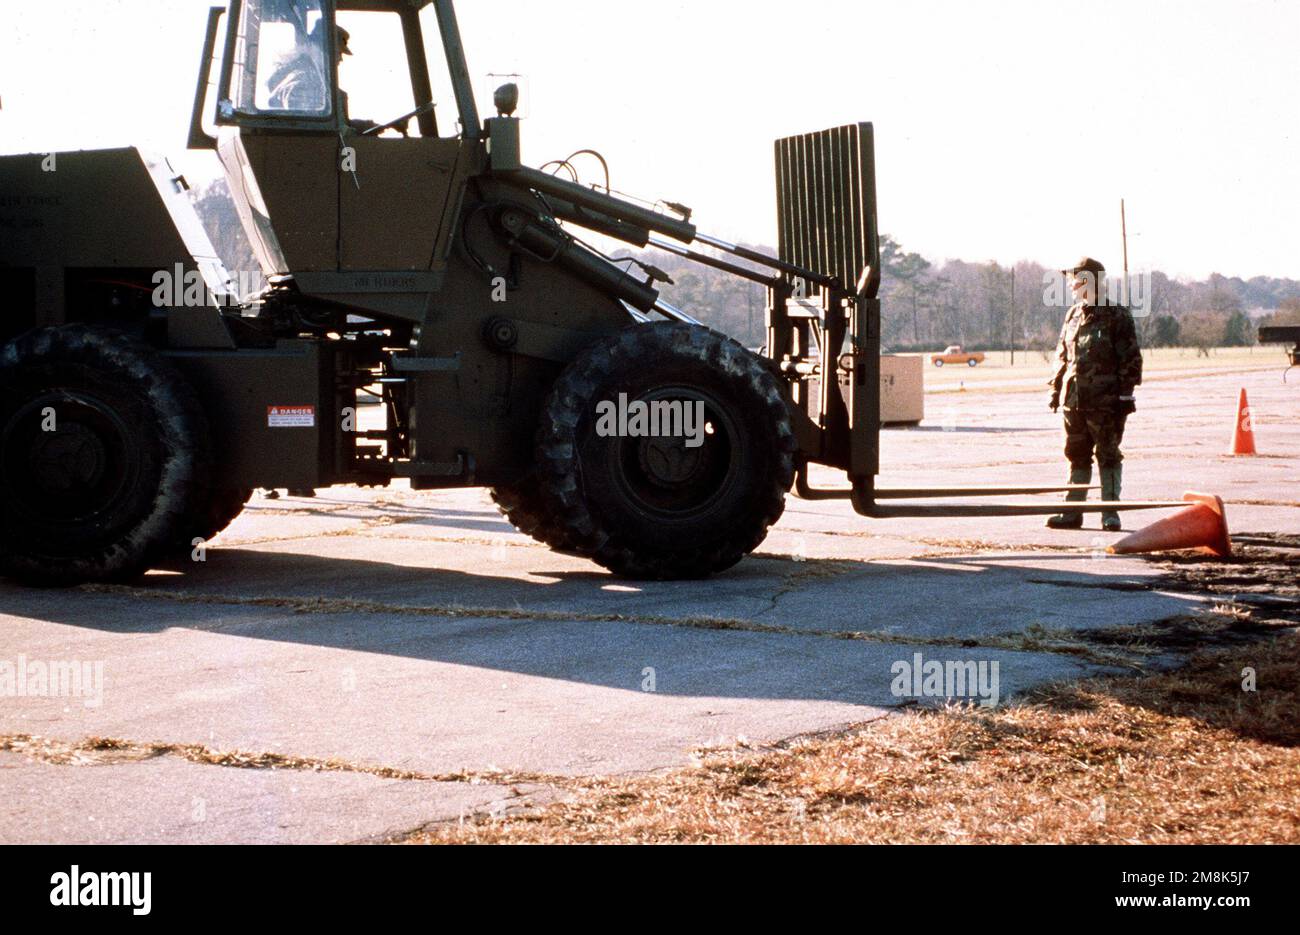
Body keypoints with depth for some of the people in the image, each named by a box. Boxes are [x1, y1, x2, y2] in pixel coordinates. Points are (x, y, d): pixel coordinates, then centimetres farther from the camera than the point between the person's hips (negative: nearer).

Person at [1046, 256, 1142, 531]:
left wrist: (1126, 394, -11)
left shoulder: (1116, 317, -6)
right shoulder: (1072, 316, 13)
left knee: (1108, 455, 0)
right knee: (1077, 455, 11)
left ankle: (1110, 513, 5)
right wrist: (1056, 387, 14)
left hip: (1106, 402, -6)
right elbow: (1062, 355, 20)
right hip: (1074, 400, 6)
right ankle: (1072, 512, 16)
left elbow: (1131, 359, -7)